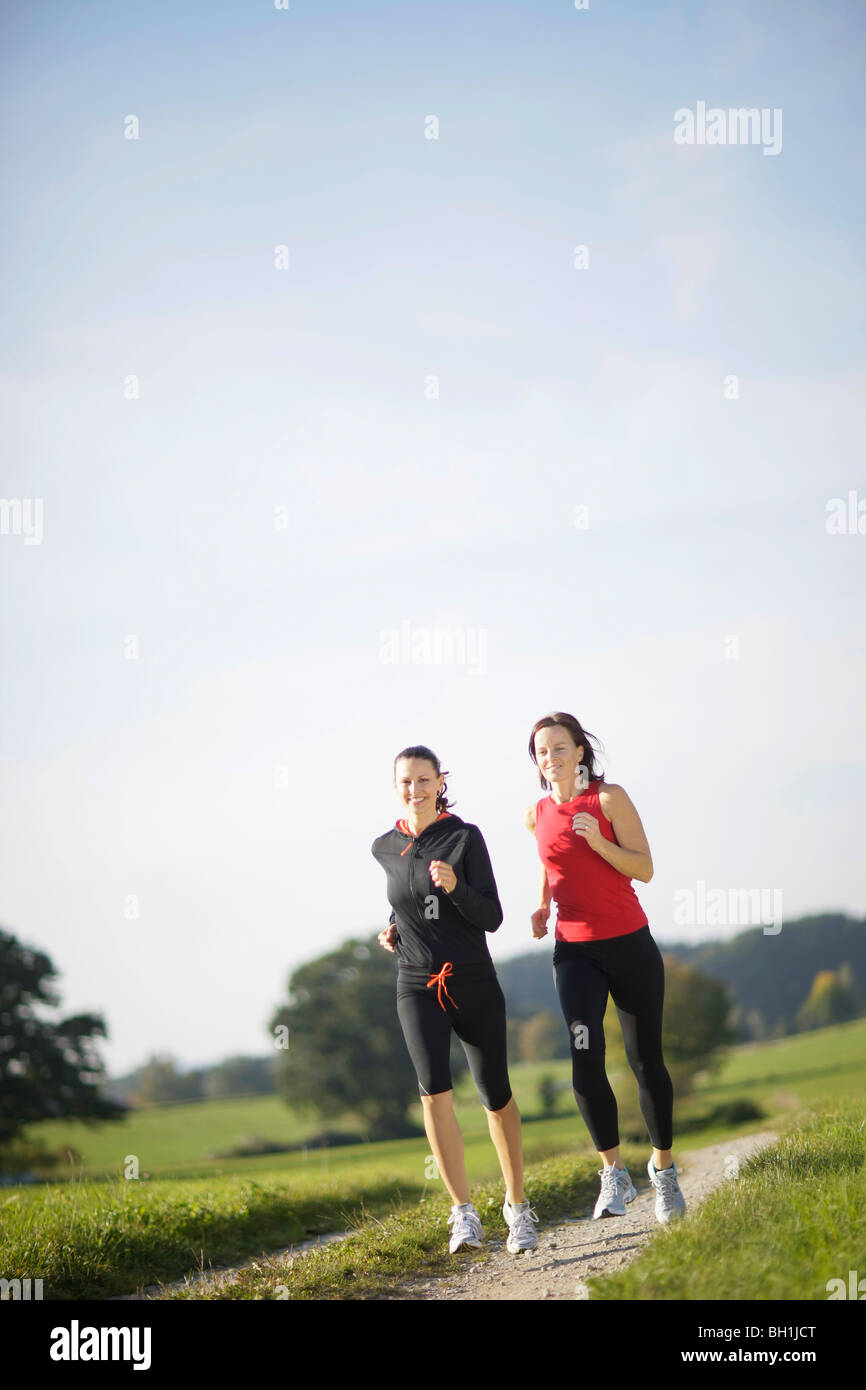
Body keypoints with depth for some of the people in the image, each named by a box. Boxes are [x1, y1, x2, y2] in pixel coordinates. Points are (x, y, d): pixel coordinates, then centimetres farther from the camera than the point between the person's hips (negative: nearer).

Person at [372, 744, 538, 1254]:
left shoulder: (465, 837, -6)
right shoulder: (386, 848, 6)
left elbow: (492, 917, -9)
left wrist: (454, 888, -25)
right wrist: (395, 927, 9)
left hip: (473, 982, -2)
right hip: (417, 986, 2)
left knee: (496, 1095, 3)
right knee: (435, 1091, -17)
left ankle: (518, 1207, 22)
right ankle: (465, 1215, -10)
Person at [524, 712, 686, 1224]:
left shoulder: (610, 798, -5)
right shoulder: (537, 816, 7)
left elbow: (645, 870, -9)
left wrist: (598, 840, -23)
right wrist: (542, 906, 11)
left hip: (630, 944, -2)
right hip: (574, 951, 2)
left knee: (646, 1060, 5)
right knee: (585, 1060, -16)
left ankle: (664, 1168, 22)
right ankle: (614, 1173, -10)